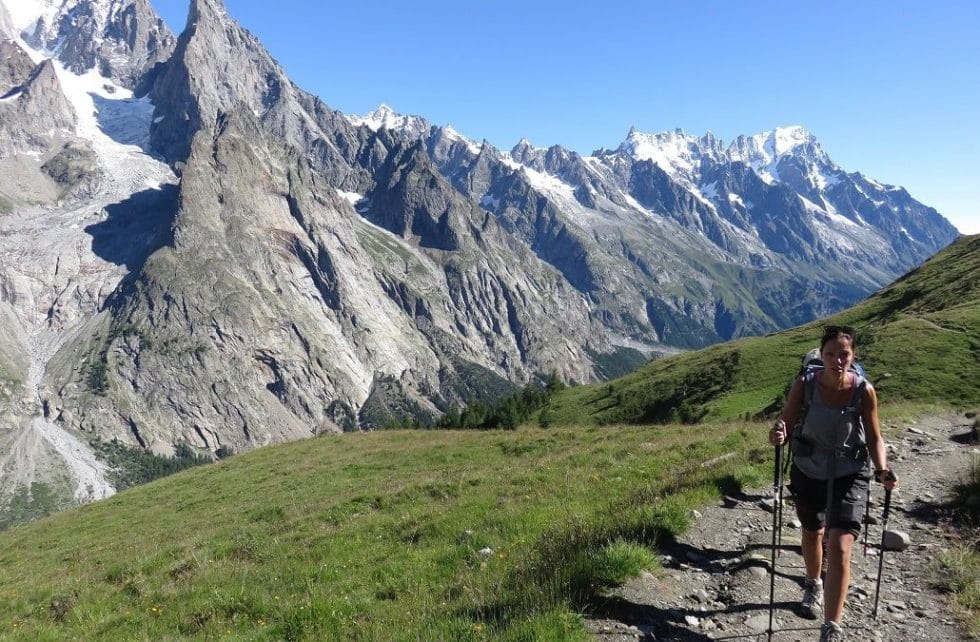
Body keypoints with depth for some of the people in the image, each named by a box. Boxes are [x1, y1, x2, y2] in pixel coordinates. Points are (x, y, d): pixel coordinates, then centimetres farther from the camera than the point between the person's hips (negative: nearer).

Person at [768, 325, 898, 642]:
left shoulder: (864, 391, -17)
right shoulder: (804, 384, -17)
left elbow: (874, 438, -5)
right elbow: (786, 424, -13)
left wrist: (882, 470, -22)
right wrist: (778, 435, -36)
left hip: (849, 476, -2)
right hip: (808, 473, 2)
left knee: (840, 548, -14)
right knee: (812, 534, 24)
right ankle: (813, 586, 54)